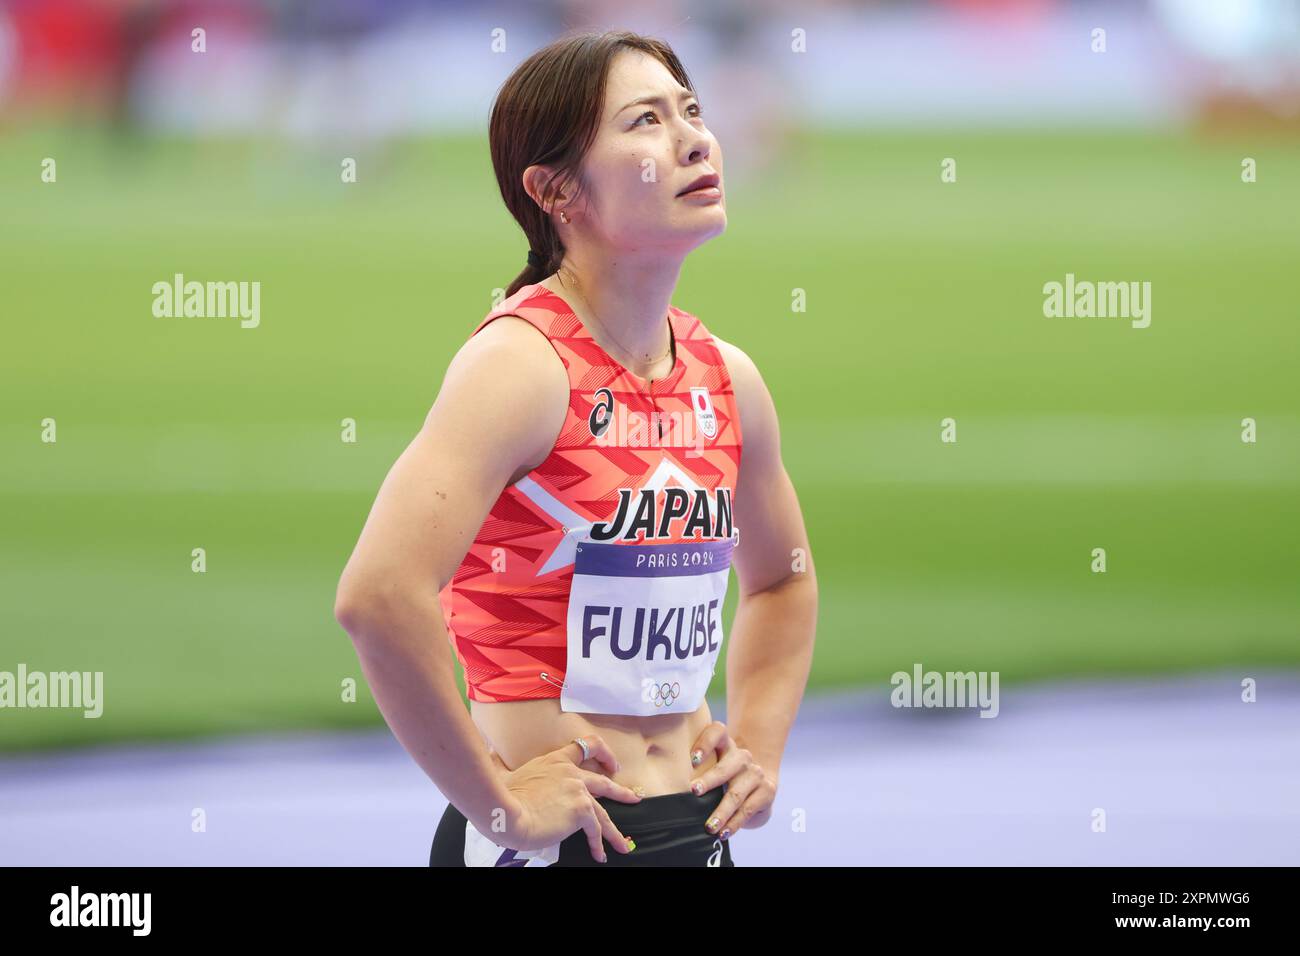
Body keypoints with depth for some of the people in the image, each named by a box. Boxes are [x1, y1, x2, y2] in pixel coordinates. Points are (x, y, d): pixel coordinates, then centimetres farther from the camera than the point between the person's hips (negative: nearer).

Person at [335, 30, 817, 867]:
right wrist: (498, 805, -21)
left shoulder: (727, 380, 7)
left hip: (700, 831, 7)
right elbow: (380, 596, -27)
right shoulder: (525, 361, -14)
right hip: (554, 842, -7)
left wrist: (760, 750, 11)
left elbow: (782, 581, 25)